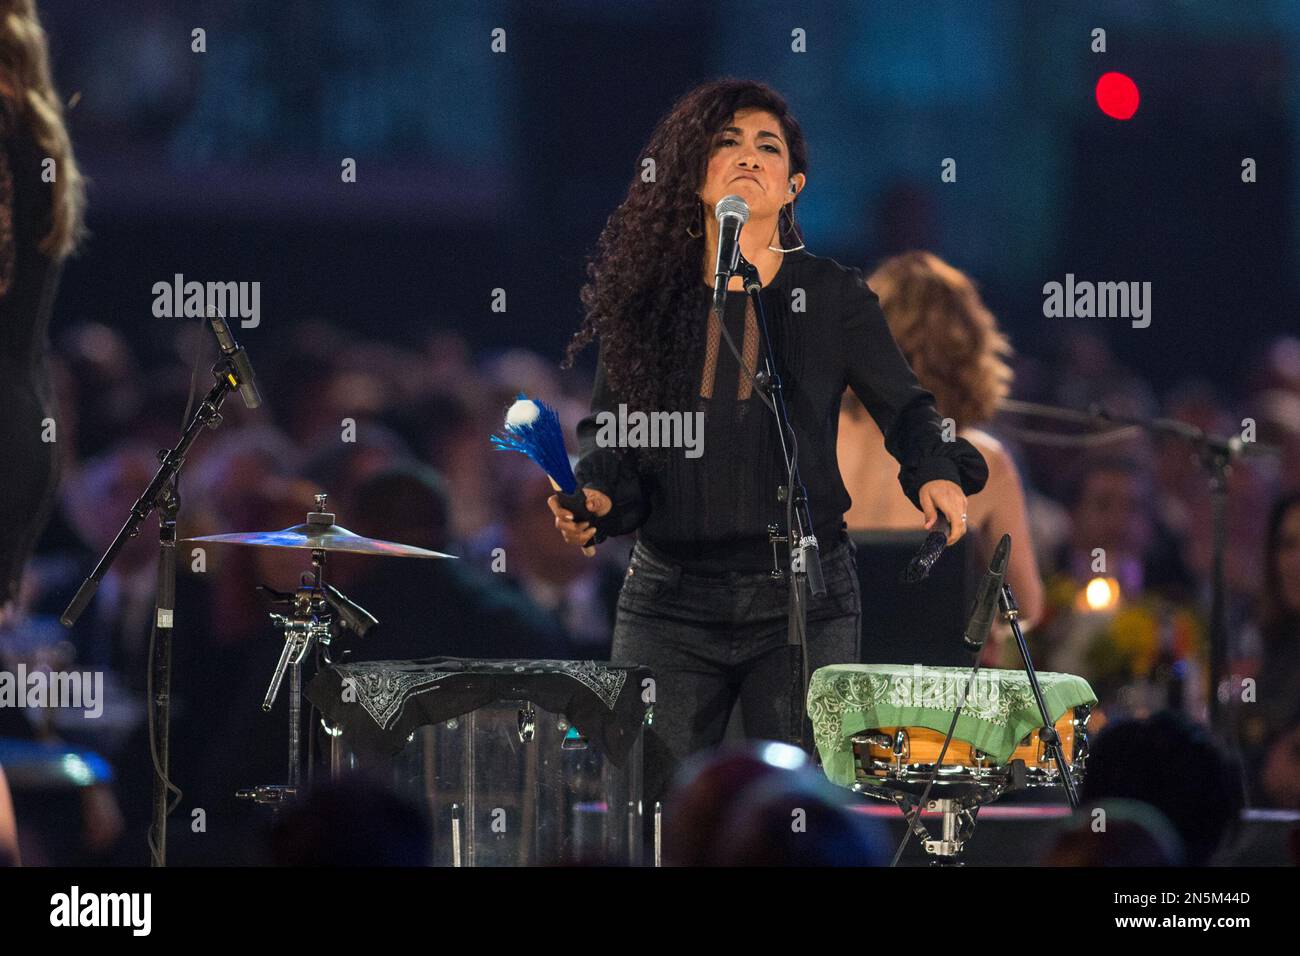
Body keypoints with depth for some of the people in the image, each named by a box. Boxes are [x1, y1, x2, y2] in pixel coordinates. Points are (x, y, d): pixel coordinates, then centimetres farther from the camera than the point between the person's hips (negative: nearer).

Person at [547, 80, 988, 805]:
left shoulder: (833, 299, 3)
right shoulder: (649, 300, 7)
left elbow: (906, 409, 7)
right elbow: (609, 431, 11)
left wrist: (936, 474, -13)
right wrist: (597, 498, -9)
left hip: (801, 605, -1)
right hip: (670, 601, 1)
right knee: (648, 808, -1)